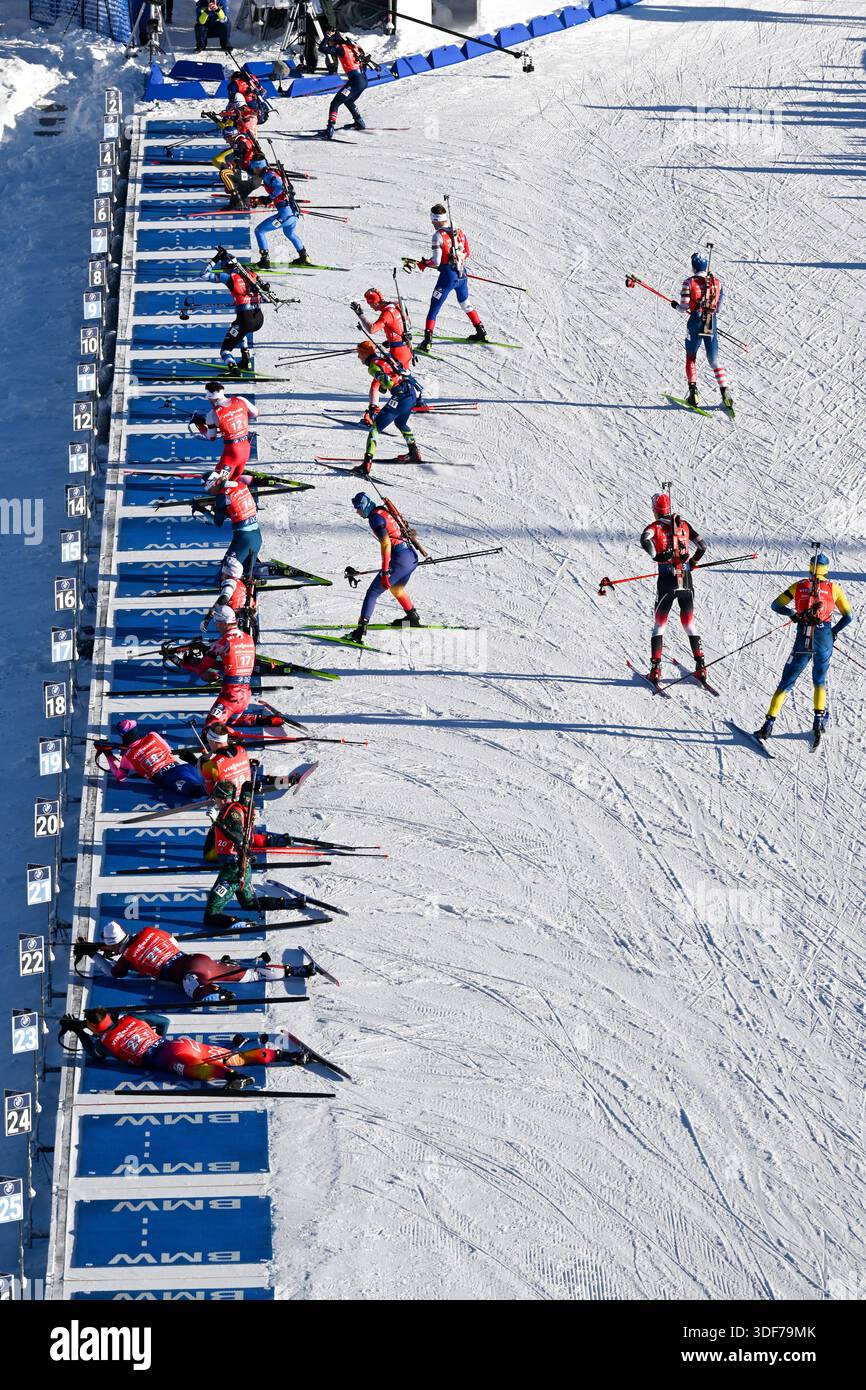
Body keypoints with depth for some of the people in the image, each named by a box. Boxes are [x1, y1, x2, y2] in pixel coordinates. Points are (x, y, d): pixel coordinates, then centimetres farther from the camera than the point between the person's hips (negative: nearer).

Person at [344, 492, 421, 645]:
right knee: (397, 589, 35)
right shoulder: (384, 511, 17)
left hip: (399, 560, -9)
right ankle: (413, 618, 50)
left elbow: (386, 543, -21)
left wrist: (385, 571, -24)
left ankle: (361, 630, -15)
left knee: (373, 592, -7)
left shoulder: (375, 518, -11)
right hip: (412, 558, 9)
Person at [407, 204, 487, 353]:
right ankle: (481, 333, 31)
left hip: (447, 276, -6)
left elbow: (436, 262, -18)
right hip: (462, 274, 6)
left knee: (434, 307, 1)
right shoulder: (459, 232, 3)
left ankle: (427, 341, -6)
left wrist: (419, 264, -4)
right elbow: (467, 254, 13)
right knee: (465, 304, 27)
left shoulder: (438, 236, -16)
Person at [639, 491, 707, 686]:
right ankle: (700, 666, 9)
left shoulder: (654, 527, 0)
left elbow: (645, 540, -23)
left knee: (659, 624, 7)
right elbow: (702, 547, 9)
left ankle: (656, 669, -2)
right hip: (686, 580, 3)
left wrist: (657, 557, -13)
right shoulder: (684, 524, 9)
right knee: (689, 624, 14)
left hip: (666, 581, -3)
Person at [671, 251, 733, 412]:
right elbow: (719, 306, 5)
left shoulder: (689, 282, -9)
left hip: (695, 322, -2)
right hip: (711, 323, 2)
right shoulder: (716, 282, 1)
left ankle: (693, 390, 6)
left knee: (691, 357, 17)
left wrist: (676, 305, 12)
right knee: (714, 359, 11)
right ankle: (724, 391, -2)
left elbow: (684, 308, -10)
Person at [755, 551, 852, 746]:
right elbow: (848, 615, 3)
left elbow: (776, 605, 7)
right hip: (824, 639, 0)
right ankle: (819, 719, 12)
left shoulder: (799, 585, 5)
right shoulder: (834, 588, 3)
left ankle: (769, 723, -2)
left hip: (803, 642, 0)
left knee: (786, 683, 6)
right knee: (819, 681, 24)